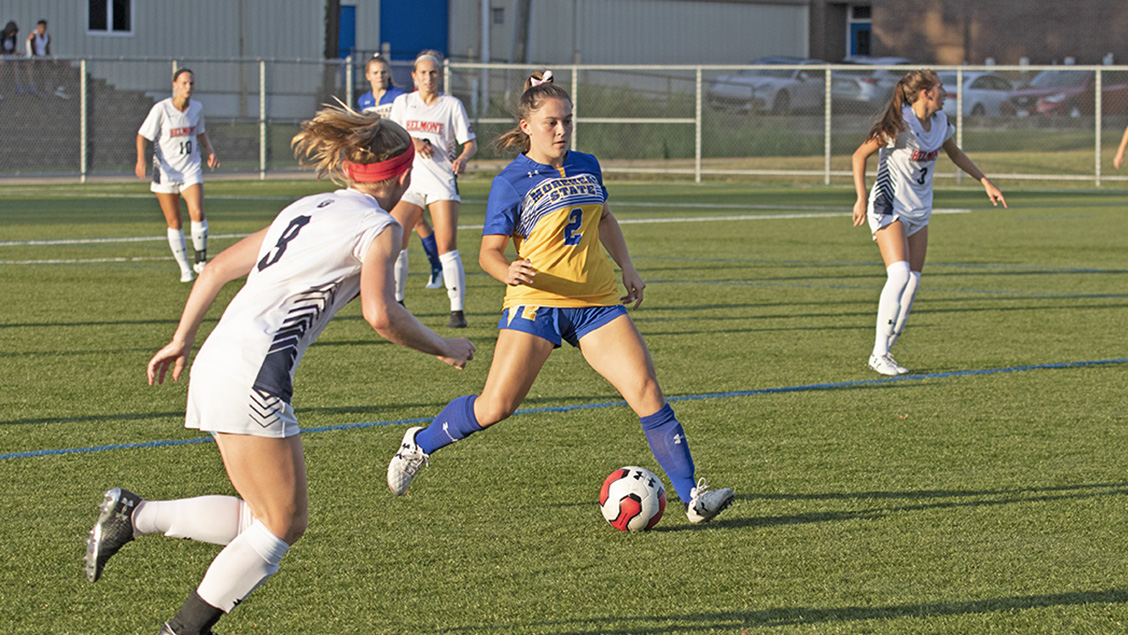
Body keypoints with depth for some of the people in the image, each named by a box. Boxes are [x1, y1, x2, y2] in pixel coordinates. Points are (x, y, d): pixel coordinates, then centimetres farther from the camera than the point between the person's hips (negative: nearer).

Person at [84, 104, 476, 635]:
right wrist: (441, 348, -3)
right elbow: (380, 313, -18)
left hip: (218, 363, 8)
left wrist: (182, 340, 30)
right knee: (283, 525, 2)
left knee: (264, 518, 14)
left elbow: (218, 268, 24)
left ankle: (131, 516, 9)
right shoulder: (378, 228, -2)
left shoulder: (305, 210, 22)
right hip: (253, 374, -8)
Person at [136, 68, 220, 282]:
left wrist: (210, 150, 3)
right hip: (165, 171, -2)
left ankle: (201, 261, -1)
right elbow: (142, 136, -8)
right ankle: (185, 269, 15)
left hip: (191, 170, 2)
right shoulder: (161, 109, -12)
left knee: (197, 214, -18)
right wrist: (141, 159, -23)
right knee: (174, 223, 1)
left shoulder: (197, 108, 1)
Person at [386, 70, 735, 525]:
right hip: (535, 302, -4)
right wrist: (510, 273, -26)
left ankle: (691, 496, -9)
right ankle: (421, 444, 19)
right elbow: (490, 252, -4)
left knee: (647, 393, -11)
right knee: (494, 408, -8)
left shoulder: (586, 167, 11)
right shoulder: (511, 183, -5)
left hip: (597, 303, 4)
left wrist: (626, 267, 18)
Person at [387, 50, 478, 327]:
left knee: (447, 246, -11)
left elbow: (470, 143, 2)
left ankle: (457, 310, -9)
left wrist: (463, 158, -21)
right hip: (409, 179, 3)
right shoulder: (403, 103, 11)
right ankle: (395, 303, 14)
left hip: (442, 181, -3)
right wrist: (412, 141, -9)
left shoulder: (452, 105, 4)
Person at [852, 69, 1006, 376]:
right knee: (899, 274, -21)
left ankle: (885, 350, 9)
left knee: (913, 282, 1)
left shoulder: (939, 122, 4)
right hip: (889, 206, -8)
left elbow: (955, 154, 24)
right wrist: (861, 198, -19)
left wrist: (985, 182, 21)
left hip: (919, 211, 8)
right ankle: (879, 354, -16)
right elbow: (860, 155, -13)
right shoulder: (900, 124, -18)